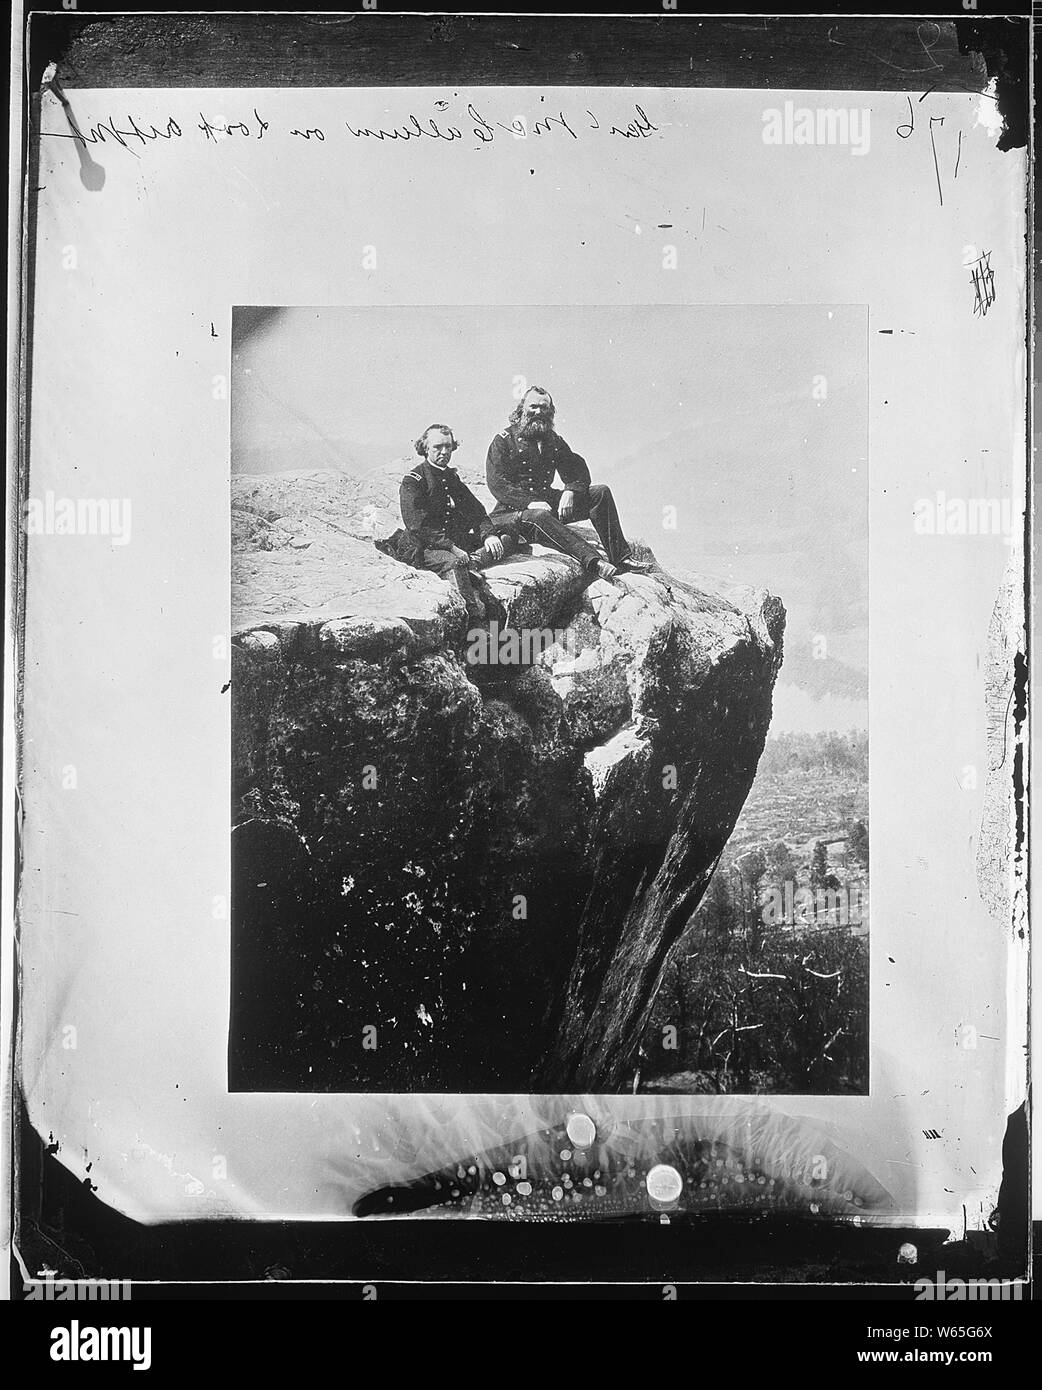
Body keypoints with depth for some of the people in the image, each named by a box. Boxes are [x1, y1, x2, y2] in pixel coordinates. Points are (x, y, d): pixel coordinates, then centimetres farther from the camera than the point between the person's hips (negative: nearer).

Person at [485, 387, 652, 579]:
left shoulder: (554, 440, 16)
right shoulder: (504, 440, -2)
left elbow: (578, 472, 9)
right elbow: (497, 484, -13)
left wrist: (570, 491, -15)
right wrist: (531, 502, -27)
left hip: (548, 501, 6)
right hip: (514, 510, -6)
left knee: (601, 492, -8)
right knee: (540, 516, -41)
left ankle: (620, 557, -18)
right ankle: (593, 561, -55)